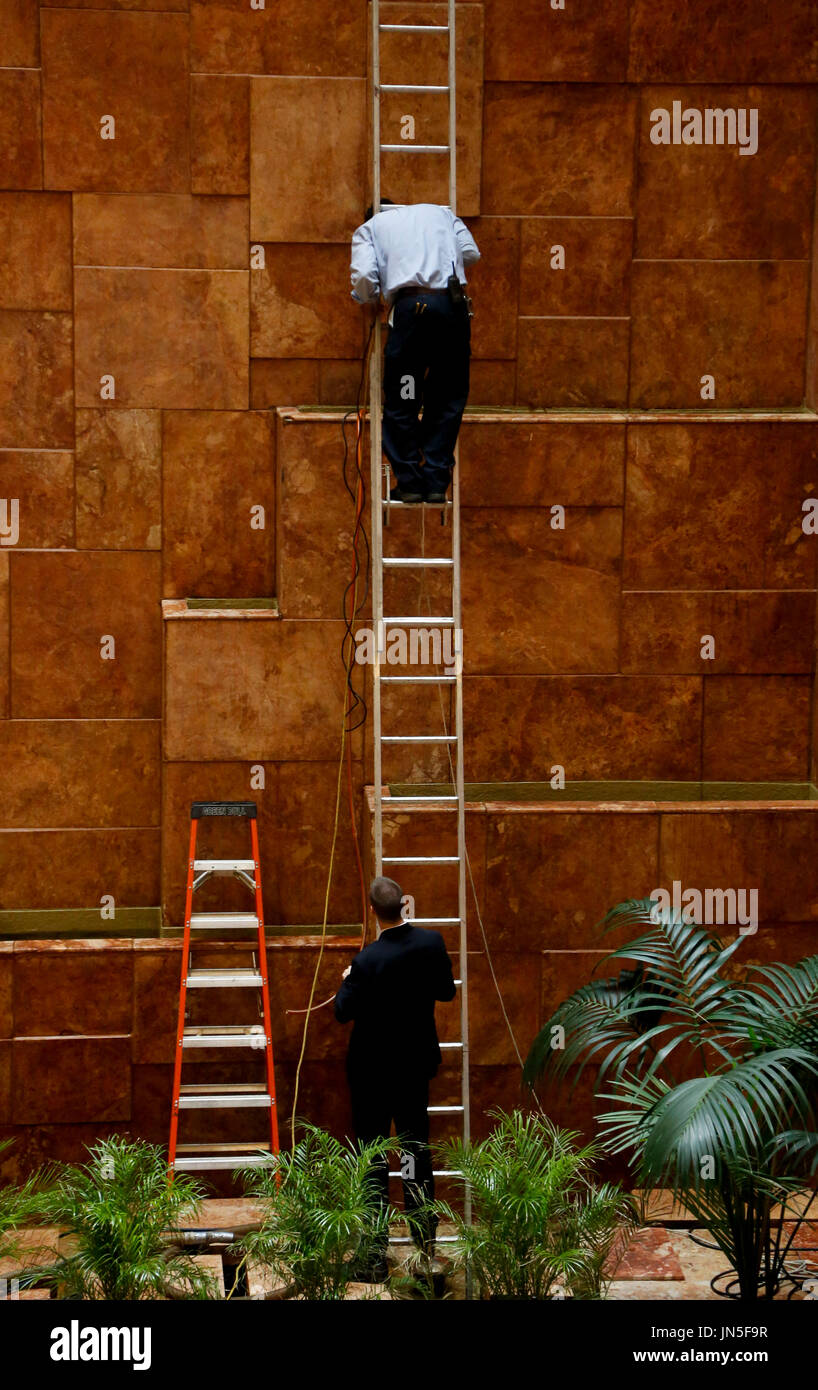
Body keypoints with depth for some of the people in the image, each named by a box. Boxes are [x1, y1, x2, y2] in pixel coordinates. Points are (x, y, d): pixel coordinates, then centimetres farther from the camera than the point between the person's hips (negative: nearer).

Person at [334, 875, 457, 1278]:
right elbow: (446, 991, 5)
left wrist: (347, 981, 7)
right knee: (416, 1154, 12)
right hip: (416, 1064, 4)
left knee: (371, 1162, 4)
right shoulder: (432, 942, -9)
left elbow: (344, 1012, -12)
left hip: (372, 1070, -4)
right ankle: (425, 1251, 13)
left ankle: (375, 1259, 6)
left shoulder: (368, 961, -22)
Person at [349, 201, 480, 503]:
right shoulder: (440, 212, 28)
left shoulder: (369, 227, 19)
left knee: (401, 402, 8)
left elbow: (363, 276, 2)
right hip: (453, 304, 2)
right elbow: (471, 253, 17)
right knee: (448, 398, 11)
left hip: (411, 305, -2)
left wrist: (369, 297, 23)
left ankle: (409, 482, 5)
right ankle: (436, 481, 8)